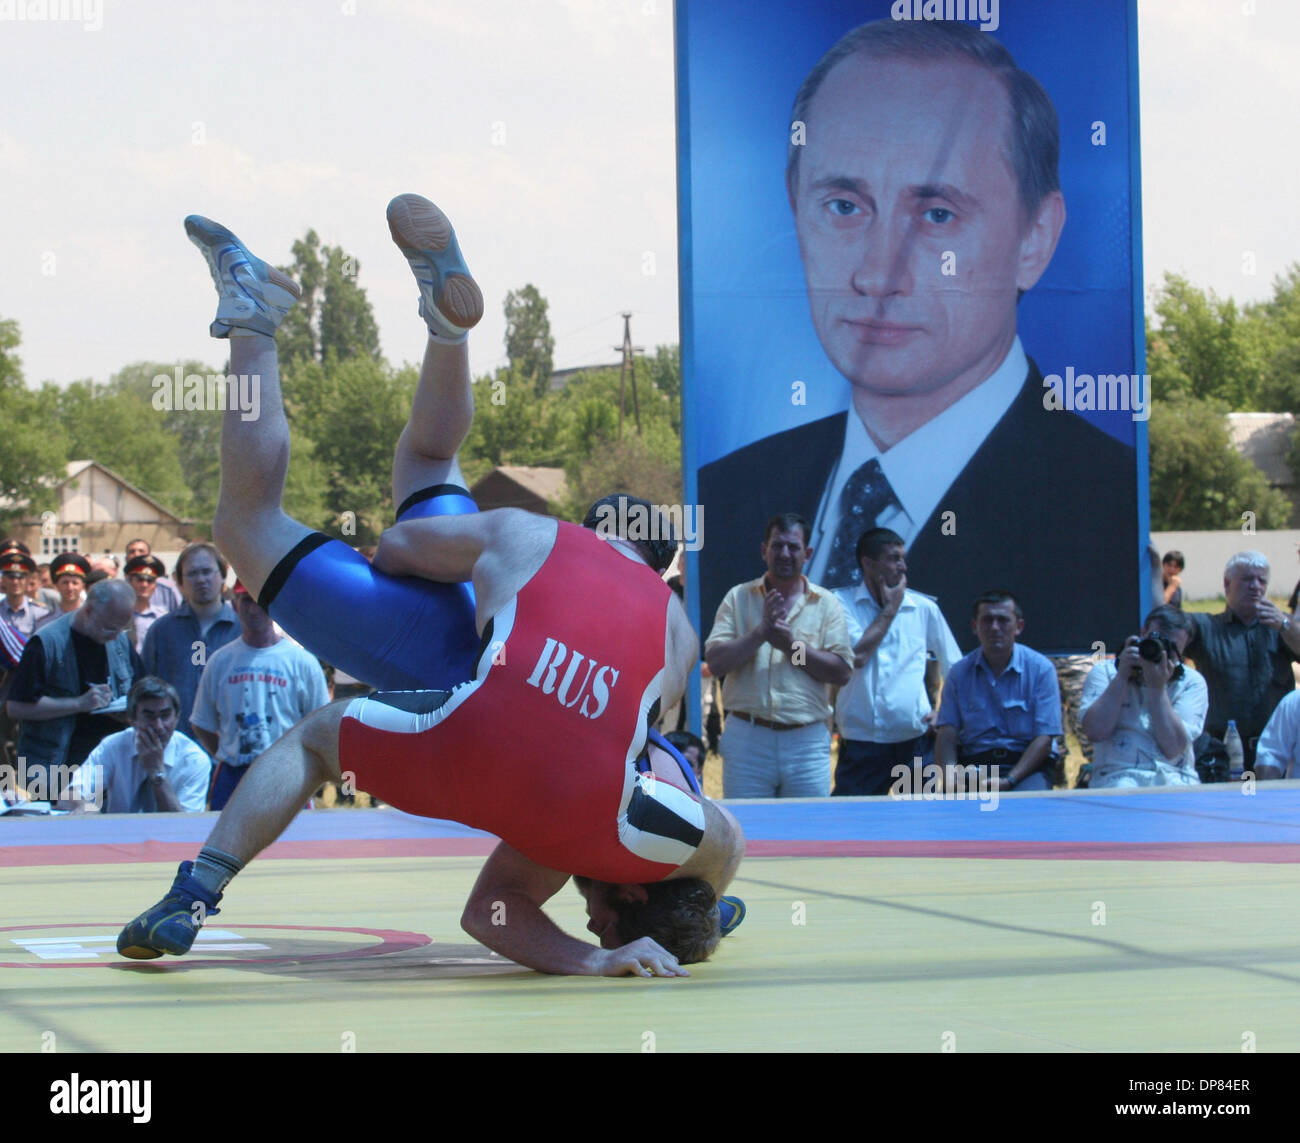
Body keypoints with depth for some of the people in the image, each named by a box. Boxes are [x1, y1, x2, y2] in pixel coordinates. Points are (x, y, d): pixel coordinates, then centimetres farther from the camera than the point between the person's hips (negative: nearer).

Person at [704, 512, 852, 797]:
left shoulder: (827, 604, 9)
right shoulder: (738, 598, 9)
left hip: (808, 740, 0)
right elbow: (715, 661, -2)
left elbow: (842, 672, -1)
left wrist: (792, 645, -11)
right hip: (747, 736, 0)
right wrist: (761, 632, -13)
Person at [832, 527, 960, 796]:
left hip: (916, 741, 2)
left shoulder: (924, 608, 9)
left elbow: (955, 670, 18)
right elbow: (856, 657, -12)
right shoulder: (842, 603, 3)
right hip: (861, 741, -2)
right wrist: (889, 610, -3)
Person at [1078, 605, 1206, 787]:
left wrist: (1157, 687, -11)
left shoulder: (1192, 682, 7)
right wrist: (1122, 677, -8)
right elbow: (1095, 732, -9)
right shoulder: (1104, 672, 8)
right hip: (1117, 776, -2)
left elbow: (1174, 748, -7)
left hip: (1174, 776, 2)